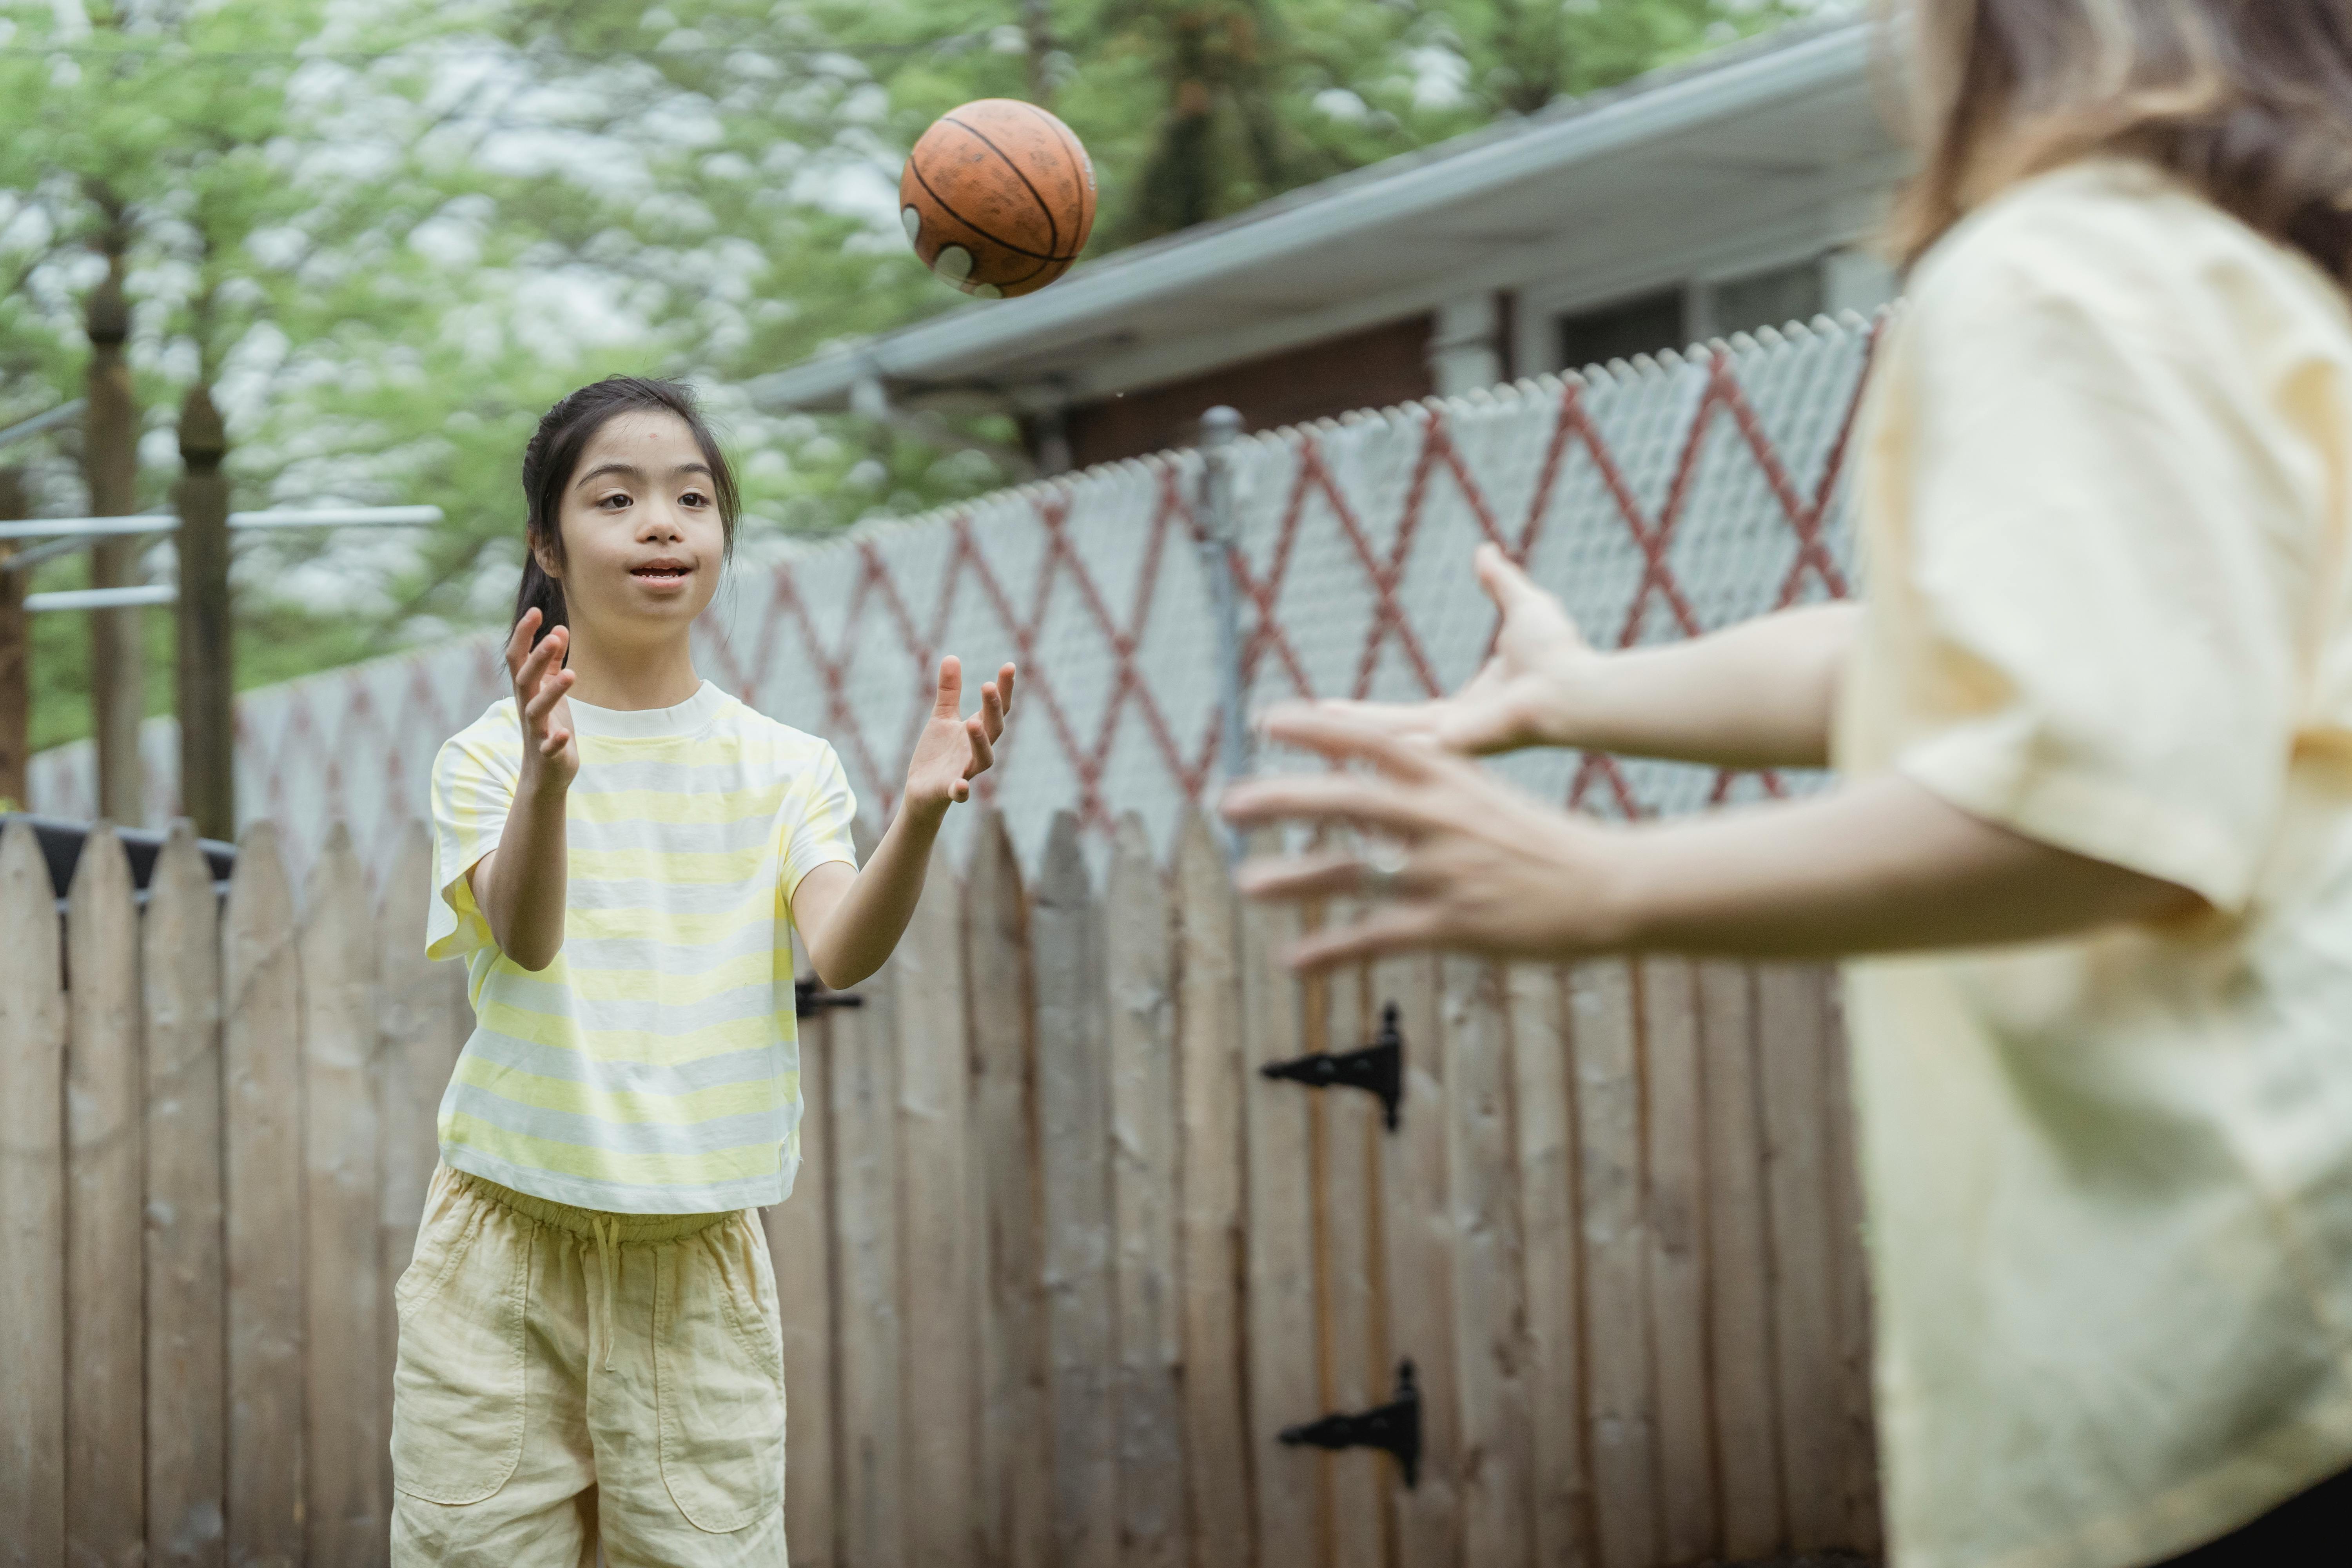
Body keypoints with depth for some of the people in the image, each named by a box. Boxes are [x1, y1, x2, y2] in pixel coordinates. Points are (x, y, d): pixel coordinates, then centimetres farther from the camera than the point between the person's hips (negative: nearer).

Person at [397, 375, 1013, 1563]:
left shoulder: (785, 768, 4)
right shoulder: (488, 755, -1)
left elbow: (842, 953, -13)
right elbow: (526, 938, -19)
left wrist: (920, 814, -32)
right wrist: (547, 780, -39)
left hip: (698, 1261, 1)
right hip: (508, 1245, -1)